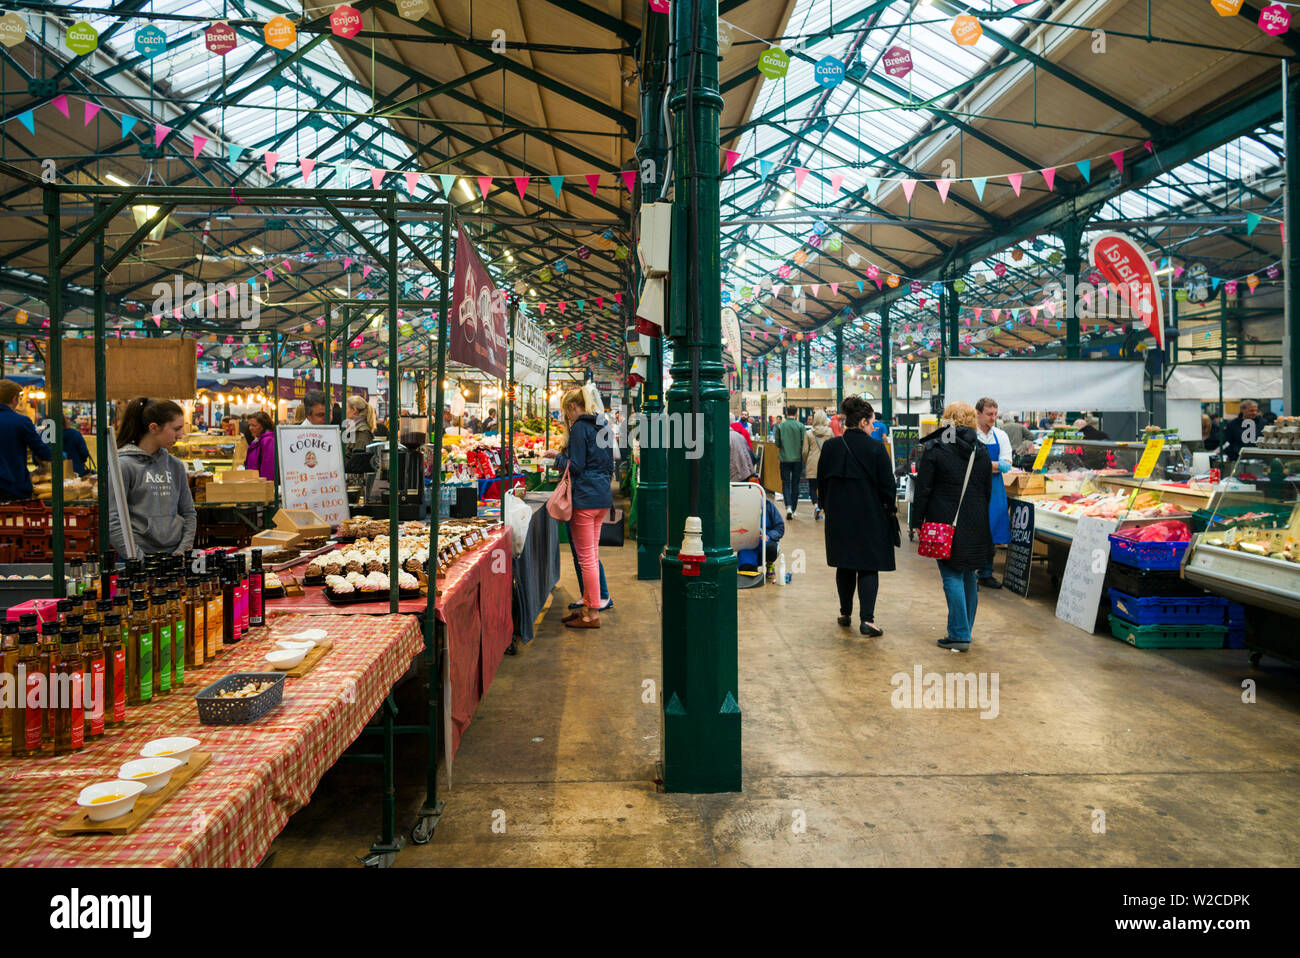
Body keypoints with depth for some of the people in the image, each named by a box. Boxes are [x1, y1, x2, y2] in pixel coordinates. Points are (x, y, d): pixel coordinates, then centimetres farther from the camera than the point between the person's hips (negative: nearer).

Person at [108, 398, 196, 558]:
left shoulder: (176, 466, 12)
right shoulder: (124, 465, -3)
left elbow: (189, 514, 15)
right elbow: (113, 522, -8)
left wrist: (182, 551, 2)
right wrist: (140, 559, -14)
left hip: (174, 553, 4)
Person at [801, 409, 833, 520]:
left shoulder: (808, 433, -3)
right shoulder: (830, 432, -1)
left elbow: (805, 451, -1)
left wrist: (805, 463, 15)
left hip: (812, 463, -1)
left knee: (812, 487, 5)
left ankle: (815, 505, -18)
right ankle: (819, 510, 10)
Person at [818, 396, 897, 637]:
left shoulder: (830, 447, 0)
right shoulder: (875, 448, -11)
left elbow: (821, 483, 7)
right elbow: (887, 484, -7)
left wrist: (828, 508, 19)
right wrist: (891, 508, 8)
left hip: (838, 517, 4)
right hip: (870, 517, -4)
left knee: (844, 567, 15)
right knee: (868, 567, 0)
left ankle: (845, 613, 23)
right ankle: (867, 619, -8)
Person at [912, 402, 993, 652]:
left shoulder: (934, 449, -7)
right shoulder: (981, 450, 8)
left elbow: (923, 488, -8)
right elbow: (988, 490, 13)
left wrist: (917, 521, -2)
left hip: (945, 523, -5)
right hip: (975, 525, 5)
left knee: (952, 577, -3)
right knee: (969, 577, 13)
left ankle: (960, 635, -5)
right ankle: (964, 632, 22)